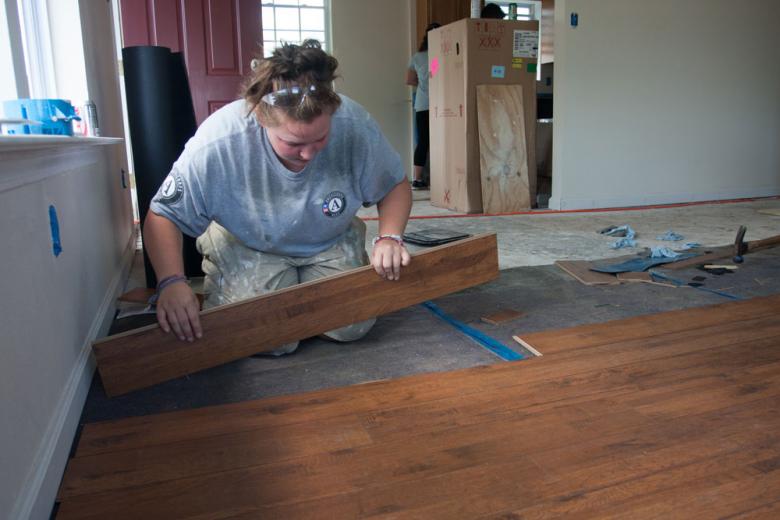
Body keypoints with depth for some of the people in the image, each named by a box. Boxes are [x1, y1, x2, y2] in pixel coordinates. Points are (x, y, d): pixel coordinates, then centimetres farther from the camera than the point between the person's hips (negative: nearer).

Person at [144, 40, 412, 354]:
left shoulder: (355, 126, -28)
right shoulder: (217, 143, -33)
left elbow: (396, 185, -9)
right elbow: (163, 216, -21)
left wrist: (389, 237, -27)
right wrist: (171, 282, -38)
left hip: (330, 242, 3)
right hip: (247, 244, -2)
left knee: (353, 328, -11)